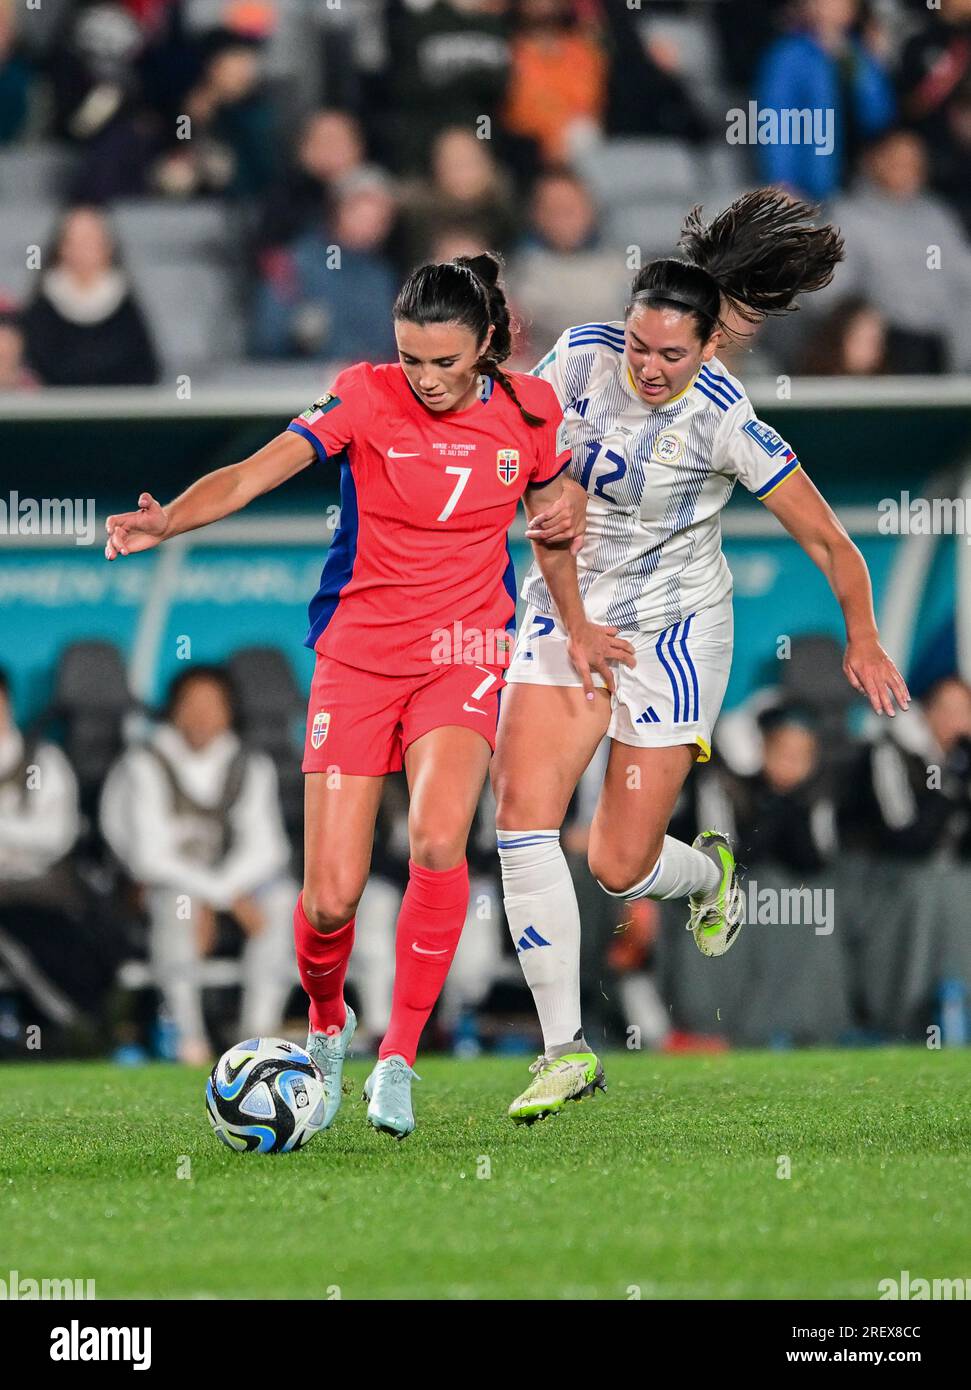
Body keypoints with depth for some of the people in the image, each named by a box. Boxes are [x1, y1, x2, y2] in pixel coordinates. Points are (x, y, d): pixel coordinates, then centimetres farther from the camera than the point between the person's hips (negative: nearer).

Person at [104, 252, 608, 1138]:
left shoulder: (527, 411, -1)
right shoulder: (367, 398, -10)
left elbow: (550, 518, 18)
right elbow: (259, 472, -23)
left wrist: (576, 628, 24)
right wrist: (167, 521, -40)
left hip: (462, 657, 1)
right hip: (357, 656, -1)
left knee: (438, 844, -26)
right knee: (330, 899, -5)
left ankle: (399, 1061, -14)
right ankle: (326, 1028, 29)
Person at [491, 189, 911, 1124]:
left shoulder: (724, 425, -22)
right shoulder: (582, 355, -11)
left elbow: (826, 539, -13)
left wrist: (862, 640, -10)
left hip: (670, 633, -4)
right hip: (565, 616, 4)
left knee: (620, 867, -3)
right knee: (521, 812, -14)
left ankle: (708, 871, 37)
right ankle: (566, 1049, -8)